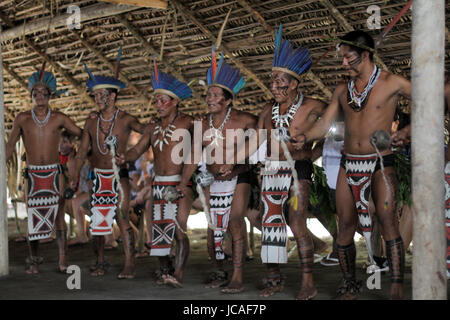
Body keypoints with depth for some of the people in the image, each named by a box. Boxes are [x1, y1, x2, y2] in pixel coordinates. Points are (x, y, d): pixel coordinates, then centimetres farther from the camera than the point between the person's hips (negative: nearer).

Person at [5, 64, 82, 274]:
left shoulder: (58, 119, 2)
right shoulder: (22, 119, 4)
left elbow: (82, 134, 13)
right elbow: (10, 146, 12)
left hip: (54, 174, 0)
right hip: (33, 174, 1)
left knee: (58, 215, -2)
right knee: (33, 217, 2)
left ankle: (63, 260, 2)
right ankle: (34, 261, 14)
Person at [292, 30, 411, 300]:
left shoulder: (391, 83, -3)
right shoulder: (342, 90, 12)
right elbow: (325, 123, 12)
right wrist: (305, 137, -8)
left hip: (380, 164, -5)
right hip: (349, 164, 5)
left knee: (388, 221, -14)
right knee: (345, 225, 4)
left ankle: (397, 290, -12)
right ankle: (350, 284, 19)